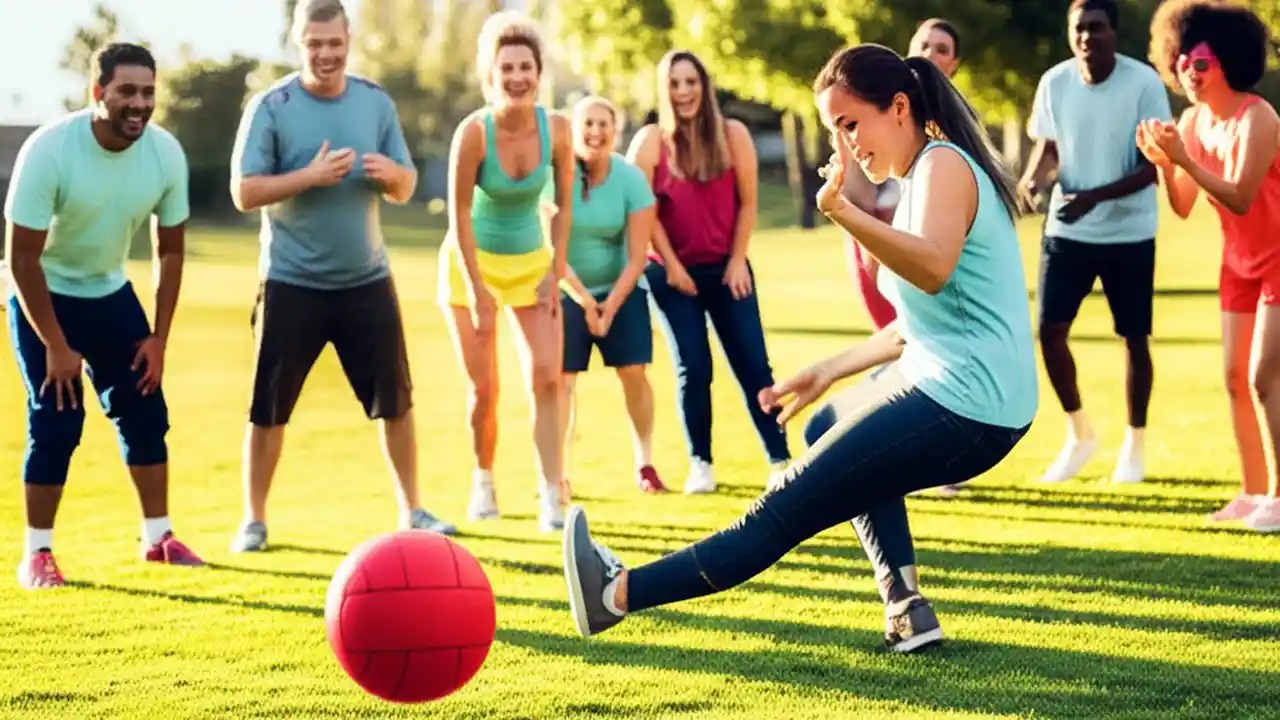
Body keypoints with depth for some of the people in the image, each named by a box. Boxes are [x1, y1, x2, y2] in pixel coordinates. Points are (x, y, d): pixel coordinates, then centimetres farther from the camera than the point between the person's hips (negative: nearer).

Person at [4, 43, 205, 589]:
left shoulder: (166, 154, -14)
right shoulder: (49, 151, -28)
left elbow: (169, 250, -1)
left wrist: (159, 338, -3)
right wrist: (56, 347, -22)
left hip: (110, 293, 5)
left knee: (145, 411, 3)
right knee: (56, 421, -10)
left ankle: (158, 537, 17)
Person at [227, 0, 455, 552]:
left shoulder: (376, 103, 3)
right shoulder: (270, 107, -8)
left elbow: (405, 190, 7)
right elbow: (244, 193, -12)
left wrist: (390, 172, -16)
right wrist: (311, 176, -23)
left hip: (367, 280, 3)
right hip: (292, 283, -3)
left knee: (396, 402, 7)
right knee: (269, 409, 3)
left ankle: (412, 511, 21)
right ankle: (254, 521, 16)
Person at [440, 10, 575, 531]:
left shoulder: (556, 129, -13)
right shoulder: (474, 132, -22)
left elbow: (563, 204, -1)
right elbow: (459, 218, -17)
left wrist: (555, 273, -4)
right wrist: (478, 291, -17)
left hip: (531, 263, 2)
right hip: (472, 263, -2)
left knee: (546, 378, -11)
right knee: (484, 389, 2)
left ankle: (551, 496, -9)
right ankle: (483, 481, 25)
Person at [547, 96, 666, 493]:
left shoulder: (631, 178, -13)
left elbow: (637, 256, -11)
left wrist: (610, 305, -16)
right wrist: (582, 298, -21)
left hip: (620, 289, 1)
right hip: (566, 291, -1)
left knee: (633, 371, -6)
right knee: (562, 378, -7)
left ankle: (644, 463, 7)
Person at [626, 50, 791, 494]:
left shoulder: (733, 135, -1)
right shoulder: (650, 141, -4)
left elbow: (747, 203, 1)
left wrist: (738, 261, -3)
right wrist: (671, 265, -8)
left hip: (727, 268, 1)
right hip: (673, 272, -1)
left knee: (754, 365, -2)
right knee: (692, 369, -1)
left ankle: (780, 461, 1)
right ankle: (700, 465, 9)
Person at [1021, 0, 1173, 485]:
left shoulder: (1144, 83, -15)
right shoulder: (1054, 82, -4)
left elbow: (1153, 166, -15)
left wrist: (1095, 196, -28)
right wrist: (1032, 178, -16)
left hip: (1130, 233, -3)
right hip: (1067, 231, 3)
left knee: (1134, 338, 5)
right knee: (1050, 329, -3)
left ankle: (1134, 444, 23)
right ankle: (1079, 434, 18)